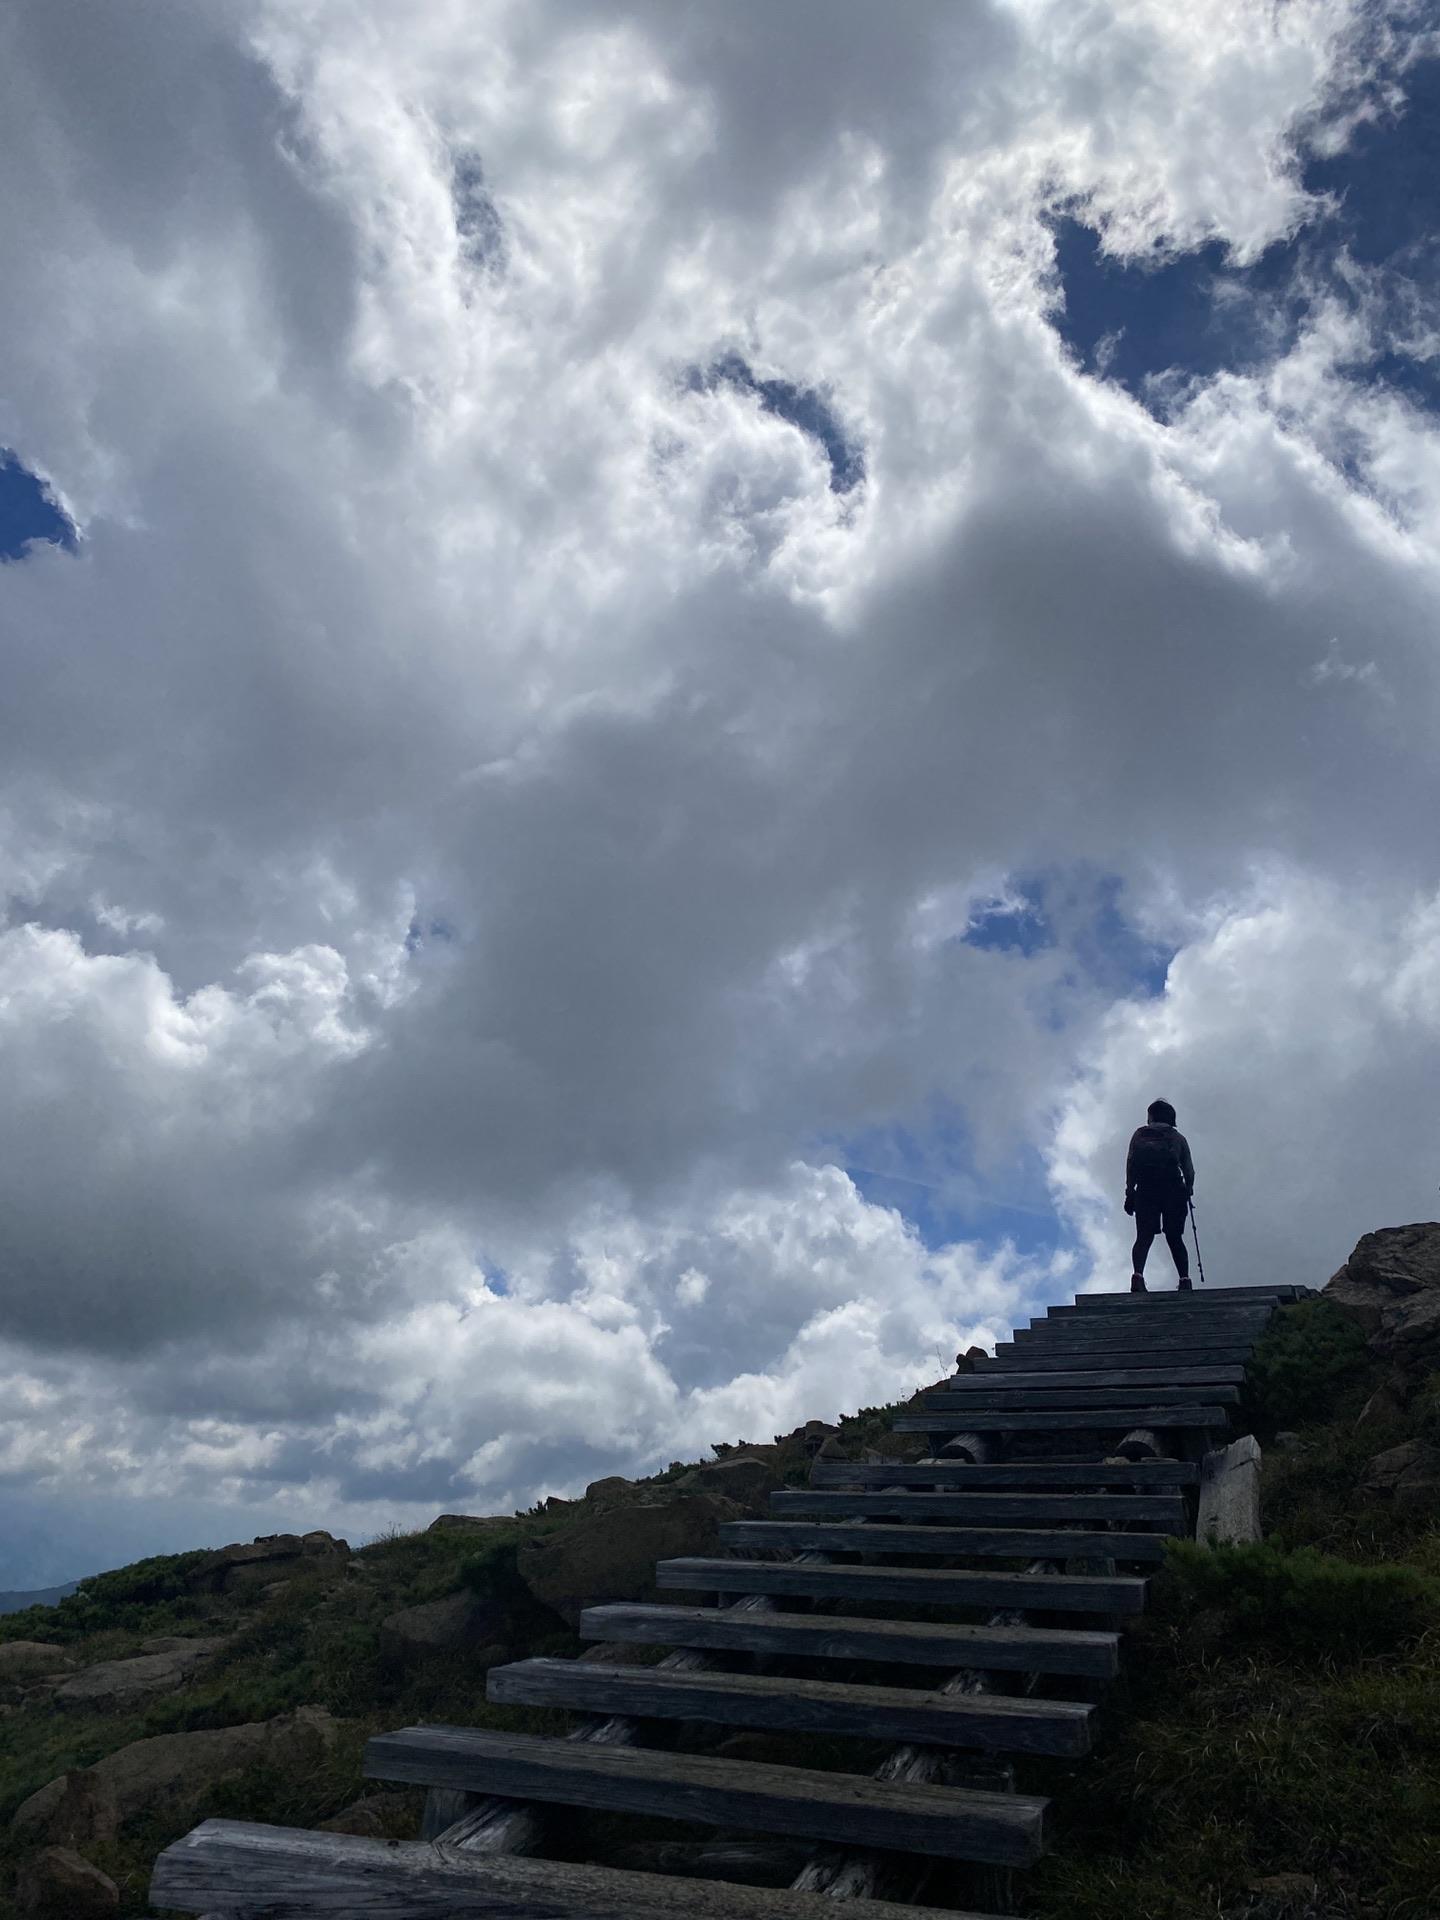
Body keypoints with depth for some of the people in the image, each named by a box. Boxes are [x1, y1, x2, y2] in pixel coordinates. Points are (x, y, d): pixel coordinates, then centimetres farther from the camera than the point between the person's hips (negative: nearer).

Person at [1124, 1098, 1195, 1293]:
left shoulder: (1139, 1134, 12)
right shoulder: (1178, 1137, 13)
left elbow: (1130, 1164, 3)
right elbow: (1189, 1170, 5)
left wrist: (1130, 1191, 4)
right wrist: (1188, 1191, 15)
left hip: (1145, 1191, 0)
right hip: (1173, 1191, 0)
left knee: (1144, 1236, -5)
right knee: (1174, 1238, 8)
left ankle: (1137, 1275, -26)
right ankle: (1184, 1279, -3)